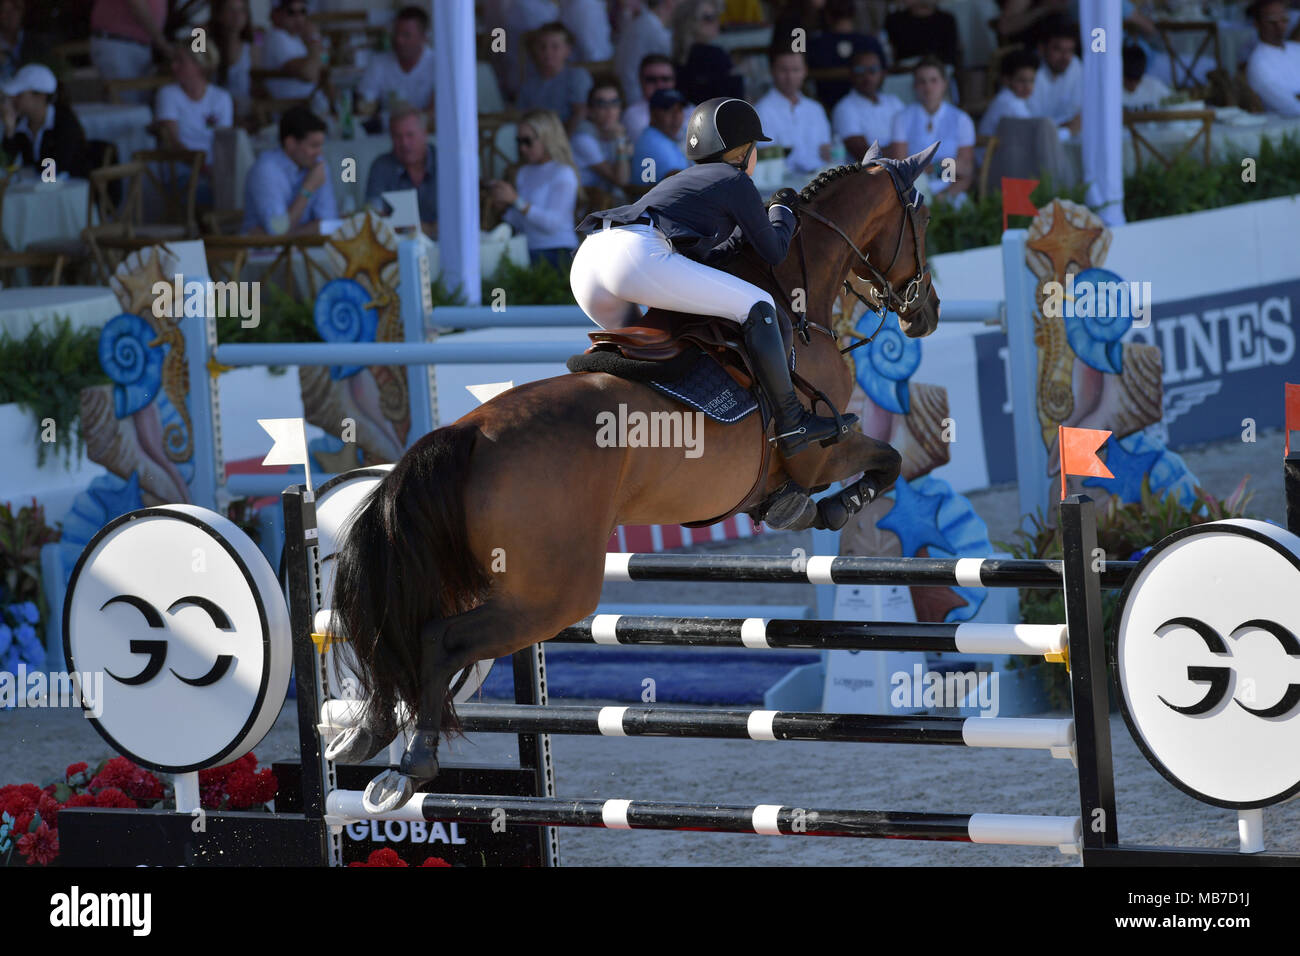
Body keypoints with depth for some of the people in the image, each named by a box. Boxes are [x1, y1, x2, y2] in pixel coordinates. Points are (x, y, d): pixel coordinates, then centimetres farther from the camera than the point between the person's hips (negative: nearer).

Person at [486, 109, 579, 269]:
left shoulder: (563, 175, -5)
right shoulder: (524, 173, 17)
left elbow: (552, 223, -16)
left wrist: (517, 201, -20)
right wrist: (505, 206, 0)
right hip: (528, 251, 6)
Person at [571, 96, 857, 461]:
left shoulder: (684, 181, 37)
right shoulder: (736, 183, 14)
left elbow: (698, 259, 39)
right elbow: (773, 253, 19)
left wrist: (745, 232, 39)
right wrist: (782, 212, 37)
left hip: (586, 265, 8)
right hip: (639, 254, -8)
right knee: (756, 306, 1)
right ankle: (791, 423, 1)